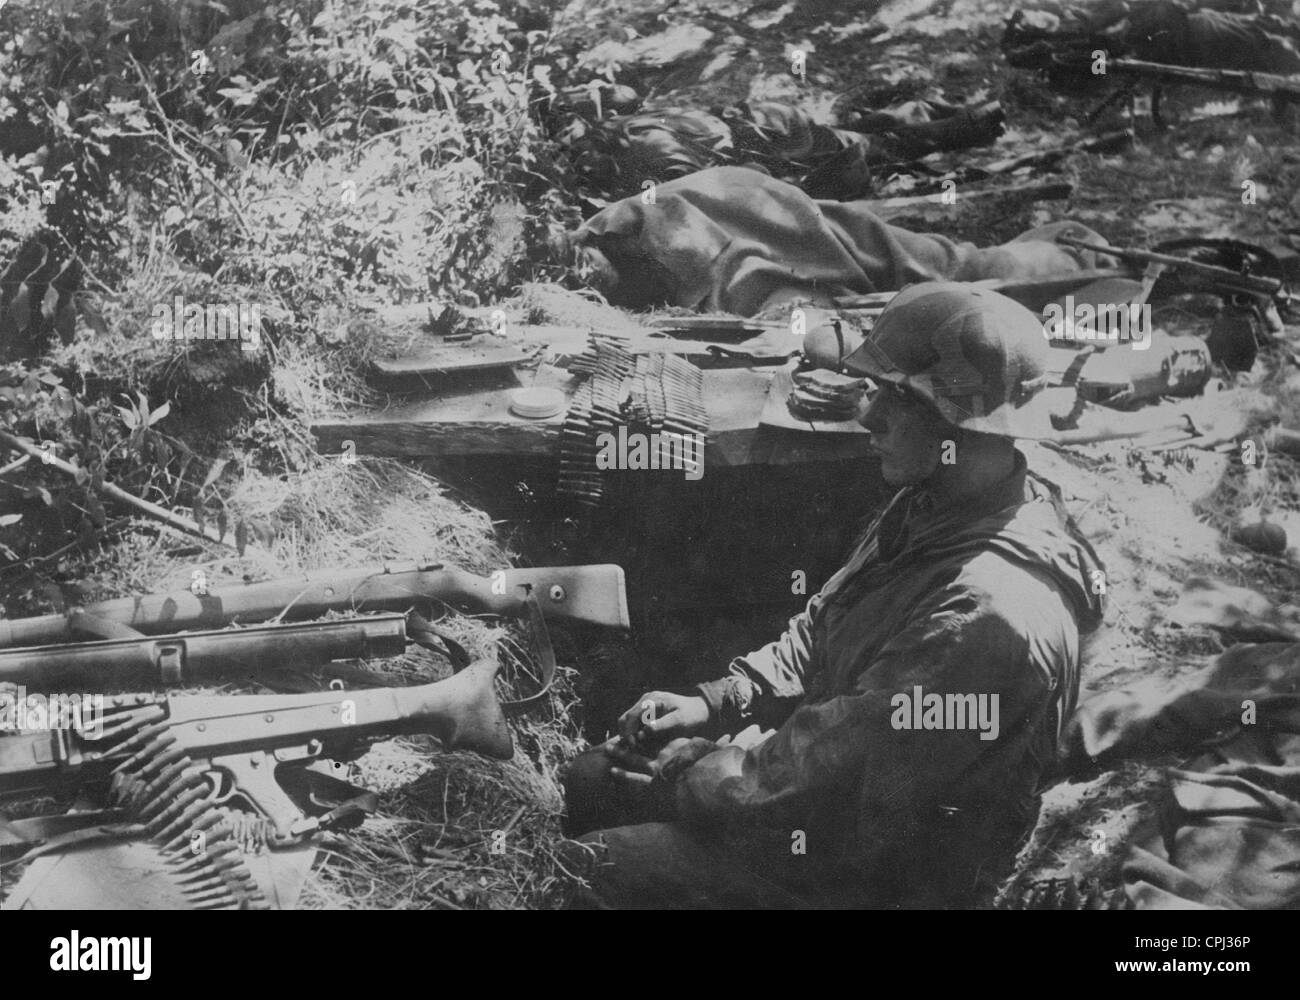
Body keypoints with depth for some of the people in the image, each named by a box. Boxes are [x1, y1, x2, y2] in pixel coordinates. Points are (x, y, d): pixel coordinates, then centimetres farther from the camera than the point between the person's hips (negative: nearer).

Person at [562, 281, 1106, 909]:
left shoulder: (992, 614, -34)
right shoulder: (930, 510, -1)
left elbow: (831, 765, -29)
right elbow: (820, 630, 12)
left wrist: (689, 782, -15)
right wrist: (718, 700, 0)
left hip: (877, 874, -9)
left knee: (589, 875, -11)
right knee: (589, 780, 9)